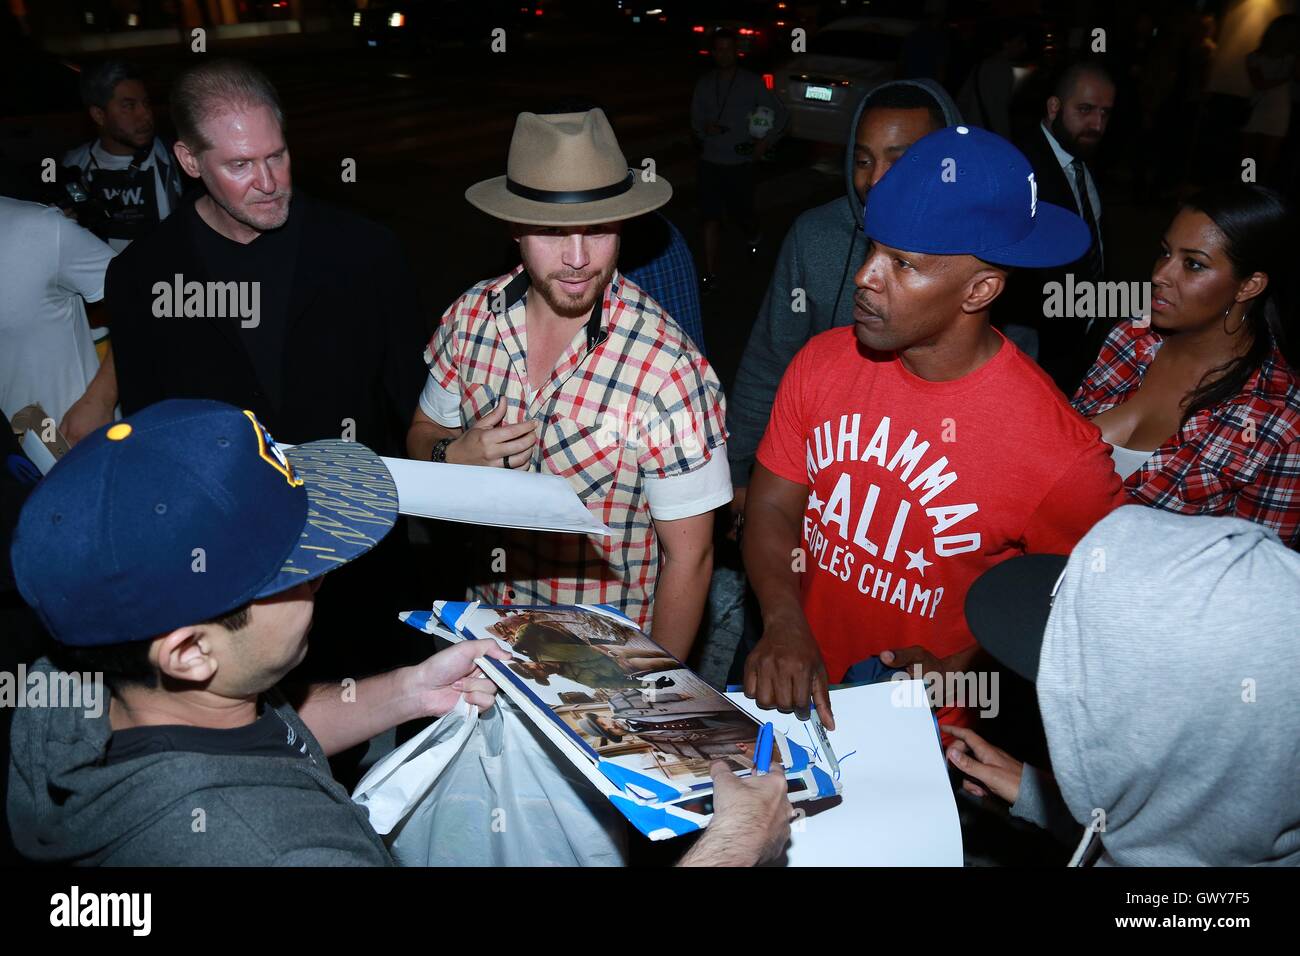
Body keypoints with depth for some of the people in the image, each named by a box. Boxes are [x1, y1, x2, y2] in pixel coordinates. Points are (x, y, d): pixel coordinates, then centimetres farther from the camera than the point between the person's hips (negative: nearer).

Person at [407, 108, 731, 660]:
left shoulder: (668, 372, -22)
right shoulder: (471, 315, -7)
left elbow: (688, 558, -15)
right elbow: (423, 433, 9)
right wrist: (453, 457, -12)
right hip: (483, 626, 3)